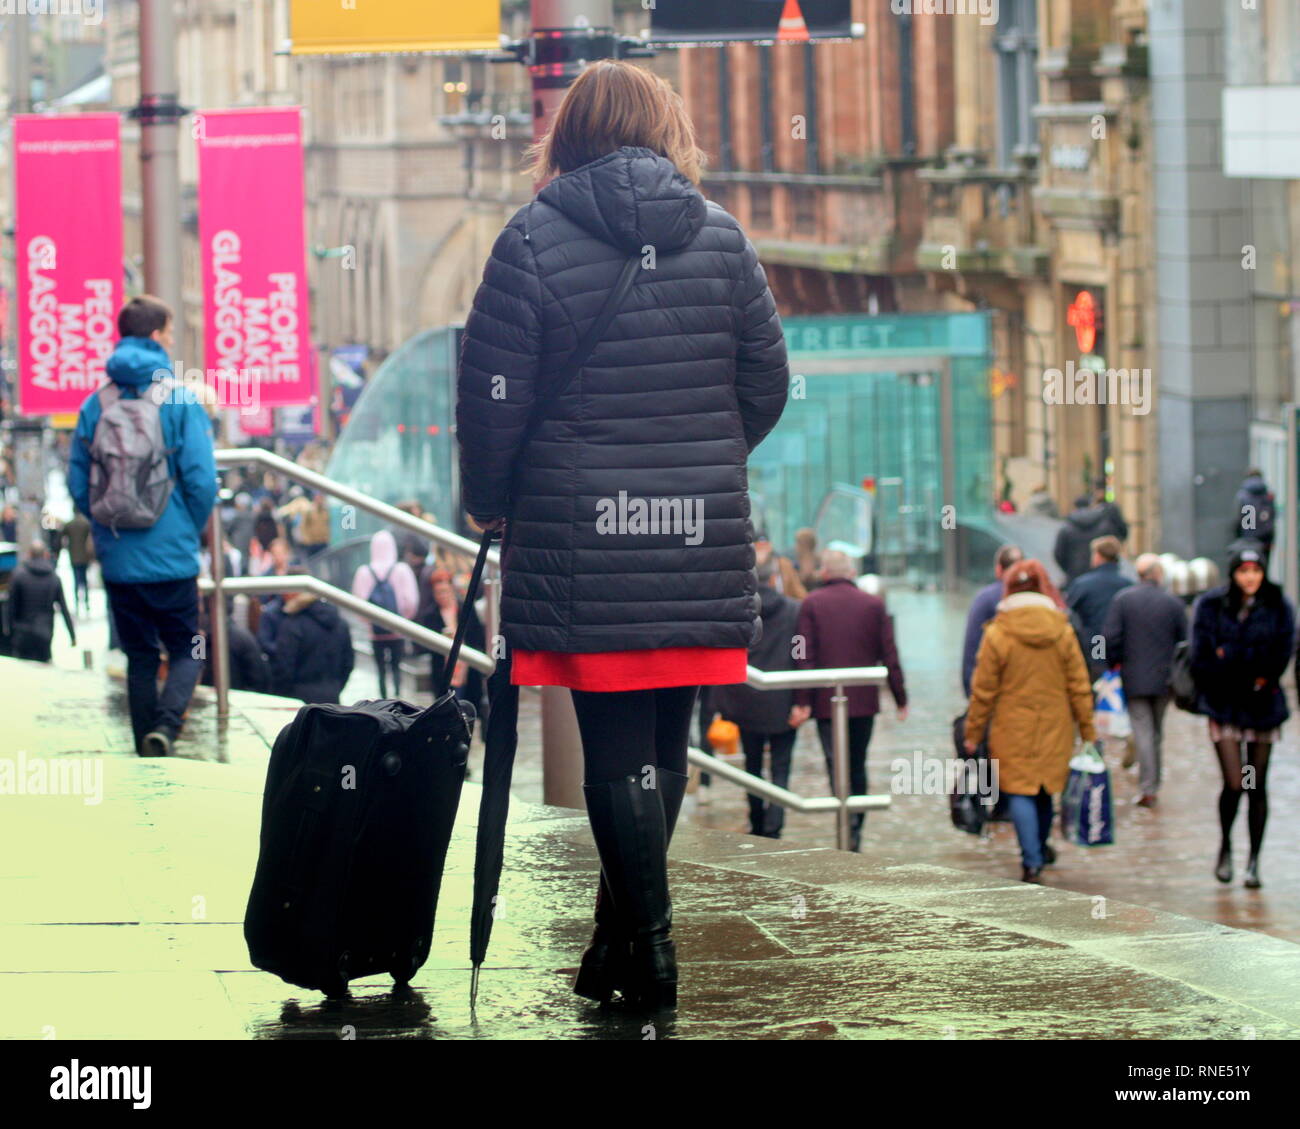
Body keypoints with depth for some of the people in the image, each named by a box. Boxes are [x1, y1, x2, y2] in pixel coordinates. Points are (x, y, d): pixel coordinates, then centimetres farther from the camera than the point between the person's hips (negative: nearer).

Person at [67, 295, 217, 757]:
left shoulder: (95, 405, 2)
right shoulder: (181, 402, -9)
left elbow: (78, 486, 3)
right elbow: (201, 481, -11)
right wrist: (191, 530, 7)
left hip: (117, 559, 3)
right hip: (172, 557, -3)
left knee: (139, 657, 13)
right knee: (186, 650, 8)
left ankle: (150, 759, 13)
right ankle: (165, 725, -19)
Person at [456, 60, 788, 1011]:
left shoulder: (535, 241, -6)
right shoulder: (720, 236, 4)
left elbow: (493, 399, -5)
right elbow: (768, 384, 9)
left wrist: (487, 501, 12)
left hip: (583, 537, -3)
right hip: (703, 540, 3)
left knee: (616, 749, 1)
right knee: (664, 742, 13)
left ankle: (649, 947, -1)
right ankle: (621, 937, 21)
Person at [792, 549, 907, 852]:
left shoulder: (812, 603, -3)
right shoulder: (873, 604, 3)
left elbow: (806, 657, -7)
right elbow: (889, 655, 3)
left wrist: (803, 701, -6)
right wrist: (900, 698, 8)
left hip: (826, 701, -3)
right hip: (865, 700, 3)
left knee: (837, 768, -5)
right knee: (857, 767, 14)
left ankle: (848, 827, -23)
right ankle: (855, 836, 19)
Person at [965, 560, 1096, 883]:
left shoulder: (997, 635, -9)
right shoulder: (1062, 632, -2)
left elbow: (983, 692, -5)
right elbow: (1079, 687, 2)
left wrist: (973, 732, 4)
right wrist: (1087, 730, 9)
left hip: (1013, 729, -3)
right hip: (1054, 728, 3)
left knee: (1019, 792, 0)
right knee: (1045, 790, 18)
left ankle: (1032, 861, -8)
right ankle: (1040, 849, 34)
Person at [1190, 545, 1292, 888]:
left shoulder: (1278, 608, 2)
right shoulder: (1211, 606, 0)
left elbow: (1281, 655, -3)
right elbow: (1201, 659, -5)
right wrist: (1248, 680, -9)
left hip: (1262, 705, 1)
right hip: (1225, 706, -1)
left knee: (1257, 786, 3)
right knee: (1234, 784, -10)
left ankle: (1254, 861, 13)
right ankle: (1225, 847, 16)